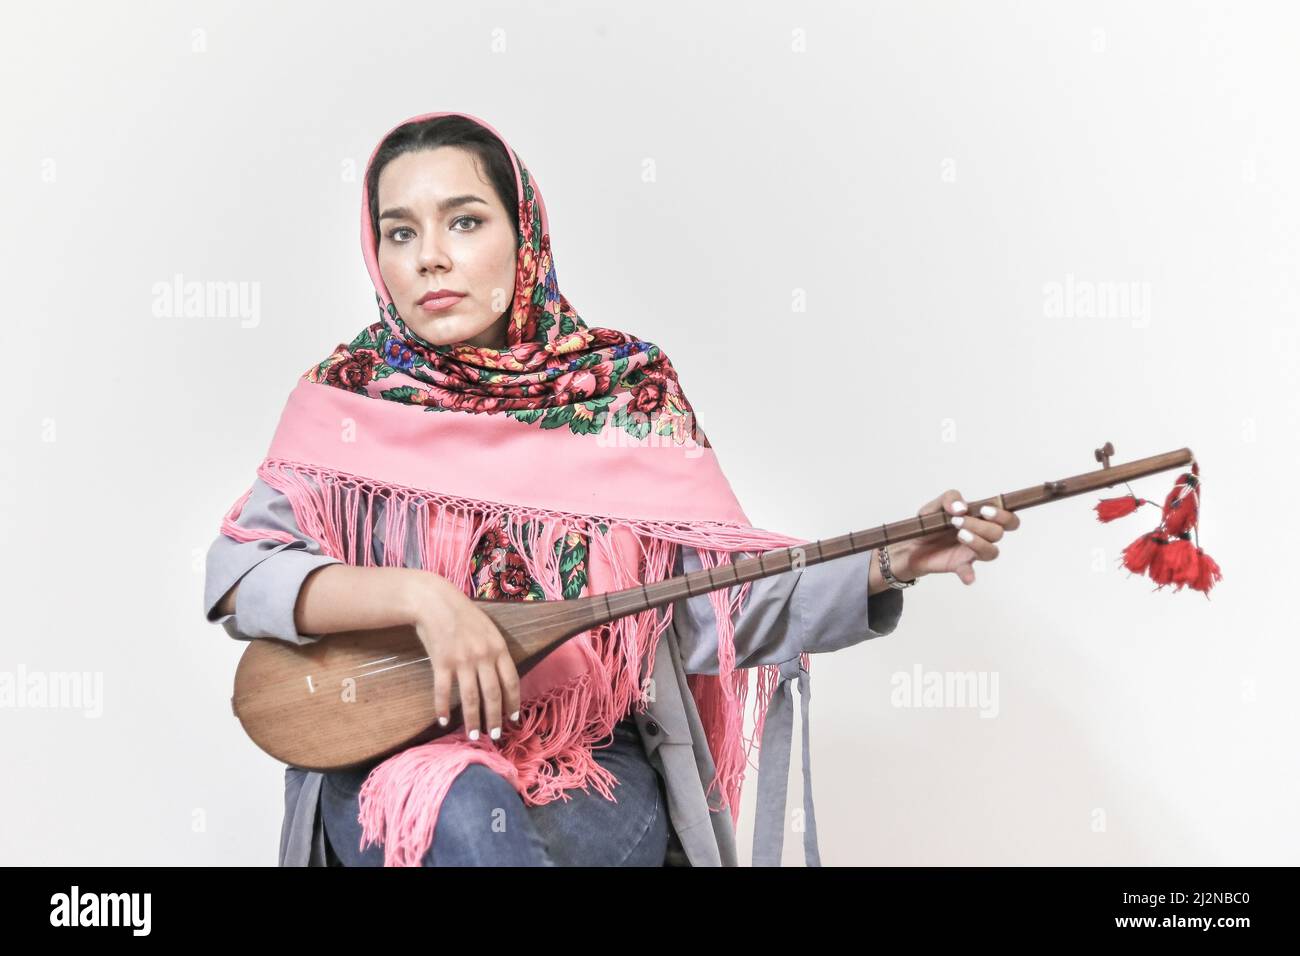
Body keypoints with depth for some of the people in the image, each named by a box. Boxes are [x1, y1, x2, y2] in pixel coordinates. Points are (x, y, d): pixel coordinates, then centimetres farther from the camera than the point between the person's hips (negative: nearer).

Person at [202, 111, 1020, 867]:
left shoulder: (628, 389, -1)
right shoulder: (349, 395, 0)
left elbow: (727, 606, -4)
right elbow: (241, 574, -10)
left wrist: (890, 564, -18)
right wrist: (418, 594, -24)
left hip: (592, 767, 0)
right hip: (390, 758, 0)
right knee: (459, 810, -32)